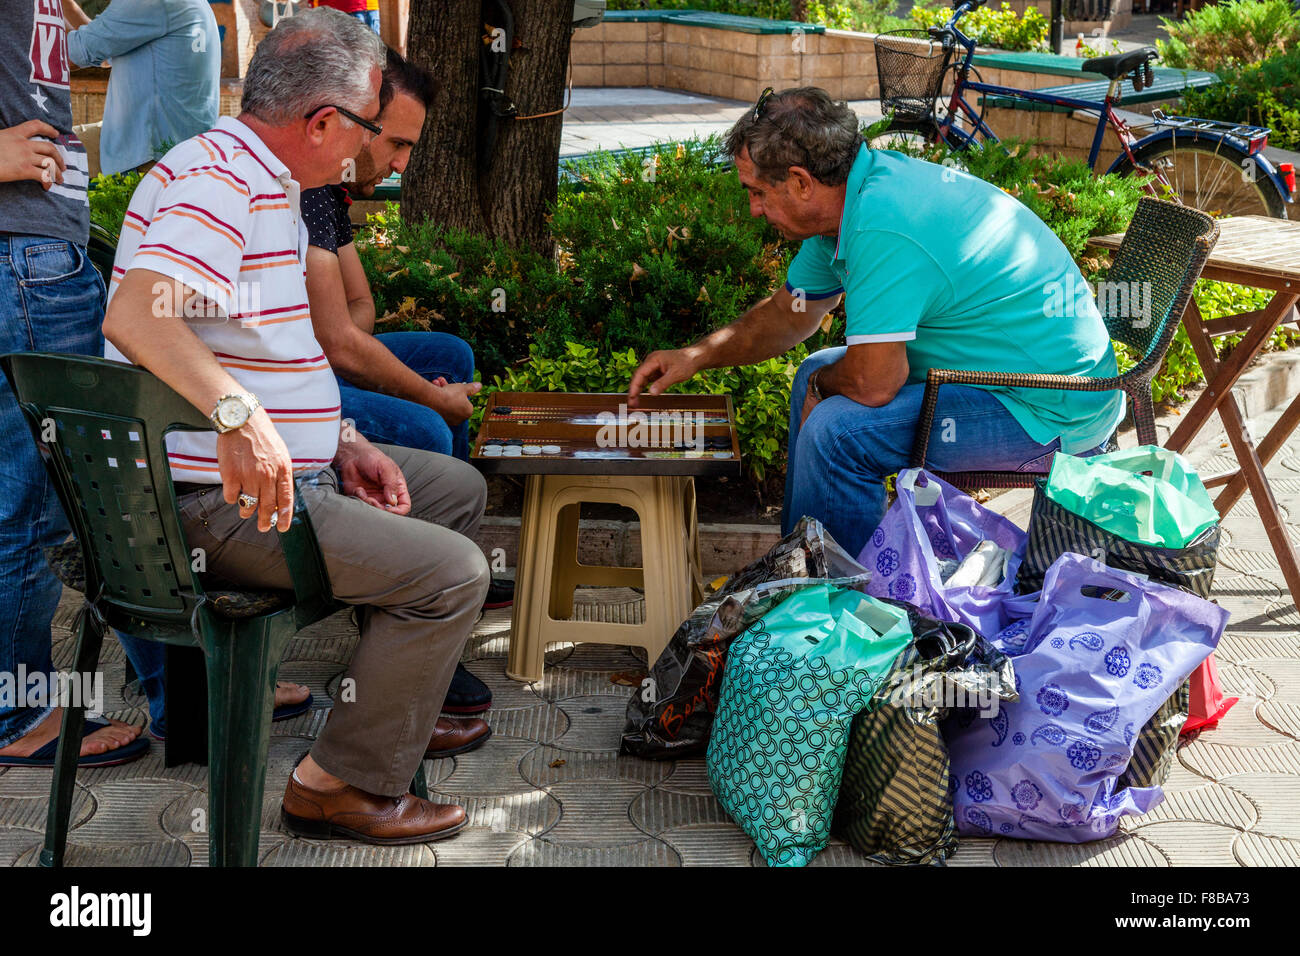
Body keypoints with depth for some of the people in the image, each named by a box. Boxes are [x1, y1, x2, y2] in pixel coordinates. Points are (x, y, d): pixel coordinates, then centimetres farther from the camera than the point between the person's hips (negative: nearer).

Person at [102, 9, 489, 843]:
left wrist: (343, 444, 10)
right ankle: (342, 785, -4)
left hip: (284, 464, 11)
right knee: (453, 570, -17)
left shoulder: (264, 183, 16)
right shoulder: (220, 180, -19)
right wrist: (238, 410, -47)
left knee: (457, 487, 20)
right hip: (220, 497, -11)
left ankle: (399, 703, 29)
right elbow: (135, 316, -35)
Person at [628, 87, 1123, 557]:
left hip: (1054, 411, -10)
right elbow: (791, 313, 17)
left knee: (835, 430, -22)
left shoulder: (883, 227, -28)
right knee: (815, 374, 17)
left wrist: (821, 386, -5)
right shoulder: (862, 184, 4)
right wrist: (696, 356, 16)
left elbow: (873, 383, -26)